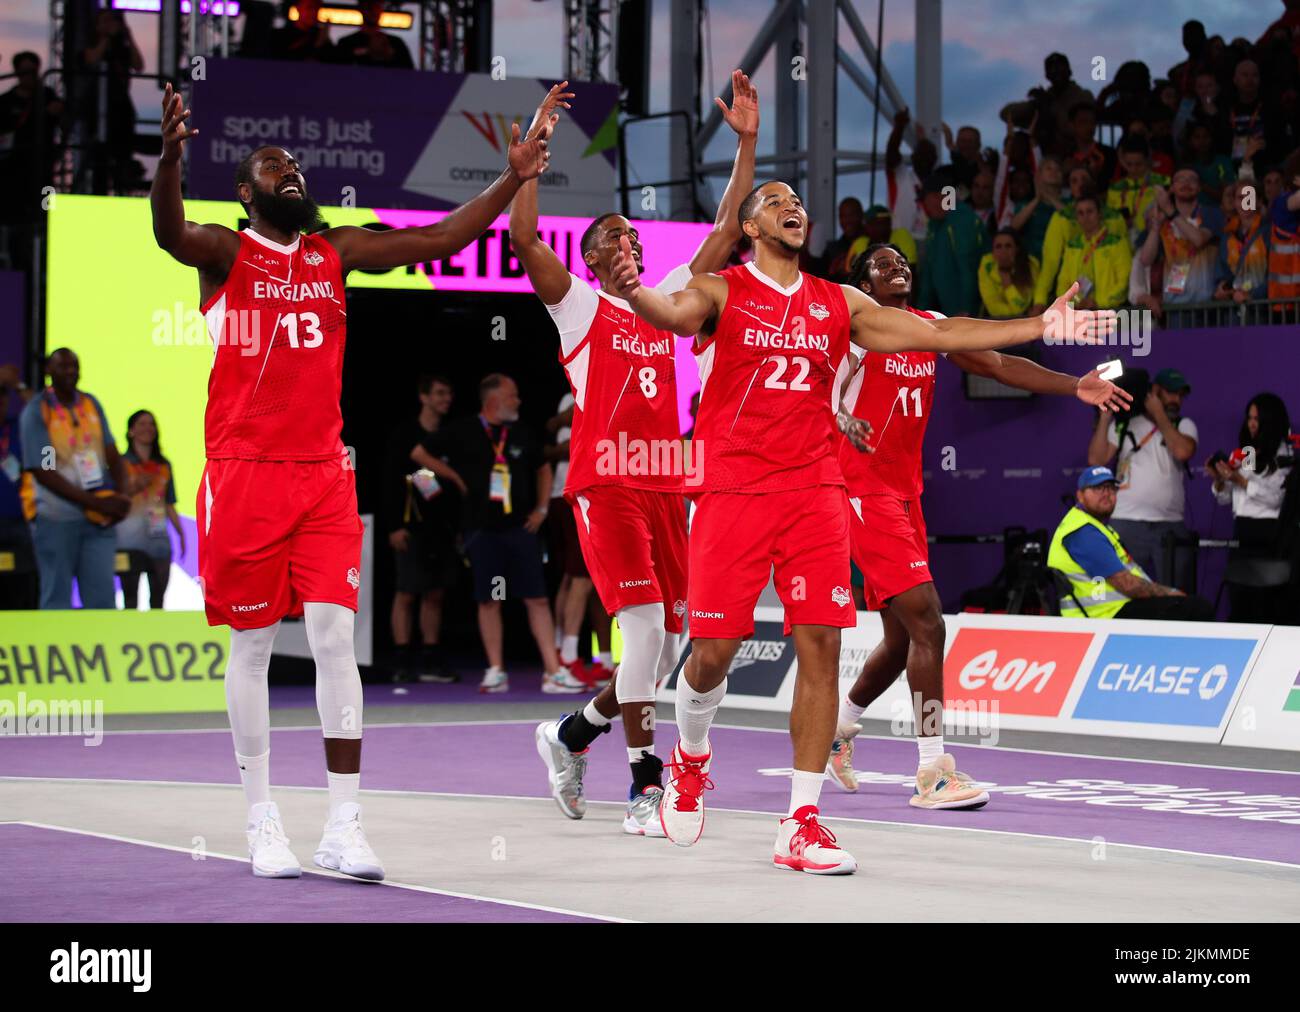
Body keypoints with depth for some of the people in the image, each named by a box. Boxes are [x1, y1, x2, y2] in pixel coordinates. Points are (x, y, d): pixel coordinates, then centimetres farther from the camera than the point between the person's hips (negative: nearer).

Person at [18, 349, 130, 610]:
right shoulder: (36, 412, -8)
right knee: (57, 598, 2)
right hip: (55, 518, -4)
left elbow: (113, 455, 7)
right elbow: (43, 471, -14)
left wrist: (120, 496, -13)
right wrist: (95, 502, -20)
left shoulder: (92, 404, 7)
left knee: (102, 596, 0)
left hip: (97, 519, 4)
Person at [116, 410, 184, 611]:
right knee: (130, 599, -9)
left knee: (158, 600, 6)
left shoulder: (164, 466, 15)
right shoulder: (122, 463, 2)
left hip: (159, 539, 4)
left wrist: (181, 534, 10)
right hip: (130, 540, -4)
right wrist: (134, 487, -20)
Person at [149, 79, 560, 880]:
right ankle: (263, 821, 14)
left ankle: (344, 823, -2)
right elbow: (170, 234, -23)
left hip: (325, 475, 3)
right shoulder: (224, 252, -1)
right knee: (253, 644, 4)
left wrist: (512, 181, -6)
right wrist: (170, 159, -44)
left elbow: (435, 242, 6)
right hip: (245, 474, -3)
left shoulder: (336, 252, 11)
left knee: (335, 636, -4)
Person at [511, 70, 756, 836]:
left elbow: (726, 233, 16)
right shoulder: (578, 304, 3)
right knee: (646, 623, -17)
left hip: (666, 485, 6)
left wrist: (747, 143, 11)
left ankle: (573, 734, 28)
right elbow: (523, 238, -11)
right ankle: (647, 786, -9)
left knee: (670, 640, 7)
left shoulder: (667, 299, 17)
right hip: (606, 485, -6)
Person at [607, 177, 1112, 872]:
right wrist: (634, 293, -46)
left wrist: (1040, 327, 6)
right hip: (733, 493, -3)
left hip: (815, 494, 3)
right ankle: (690, 758, 29)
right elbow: (676, 314, -21)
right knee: (713, 650, -5)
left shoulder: (839, 304, 14)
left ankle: (801, 825, -2)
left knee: (821, 646, -6)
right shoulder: (722, 292, 1)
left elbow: (936, 334, 12)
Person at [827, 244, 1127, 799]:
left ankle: (836, 728, 36)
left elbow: (996, 364, 8)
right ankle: (932, 772, -16)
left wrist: (1074, 386, -3)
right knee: (926, 622, -17)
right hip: (864, 489, -8)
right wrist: (845, 422, -36)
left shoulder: (930, 326, 13)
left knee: (902, 637, 14)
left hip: (906, 492, 8)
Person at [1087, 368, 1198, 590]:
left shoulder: (1183, 426, 11)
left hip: (1170, 526, 1)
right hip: (1126, 524, -1)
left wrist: (1160, 415, -2)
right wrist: (1105, 417, -3)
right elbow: (1096, 460, 2)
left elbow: (1183, 451, -11)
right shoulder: (1123, 425, 10)